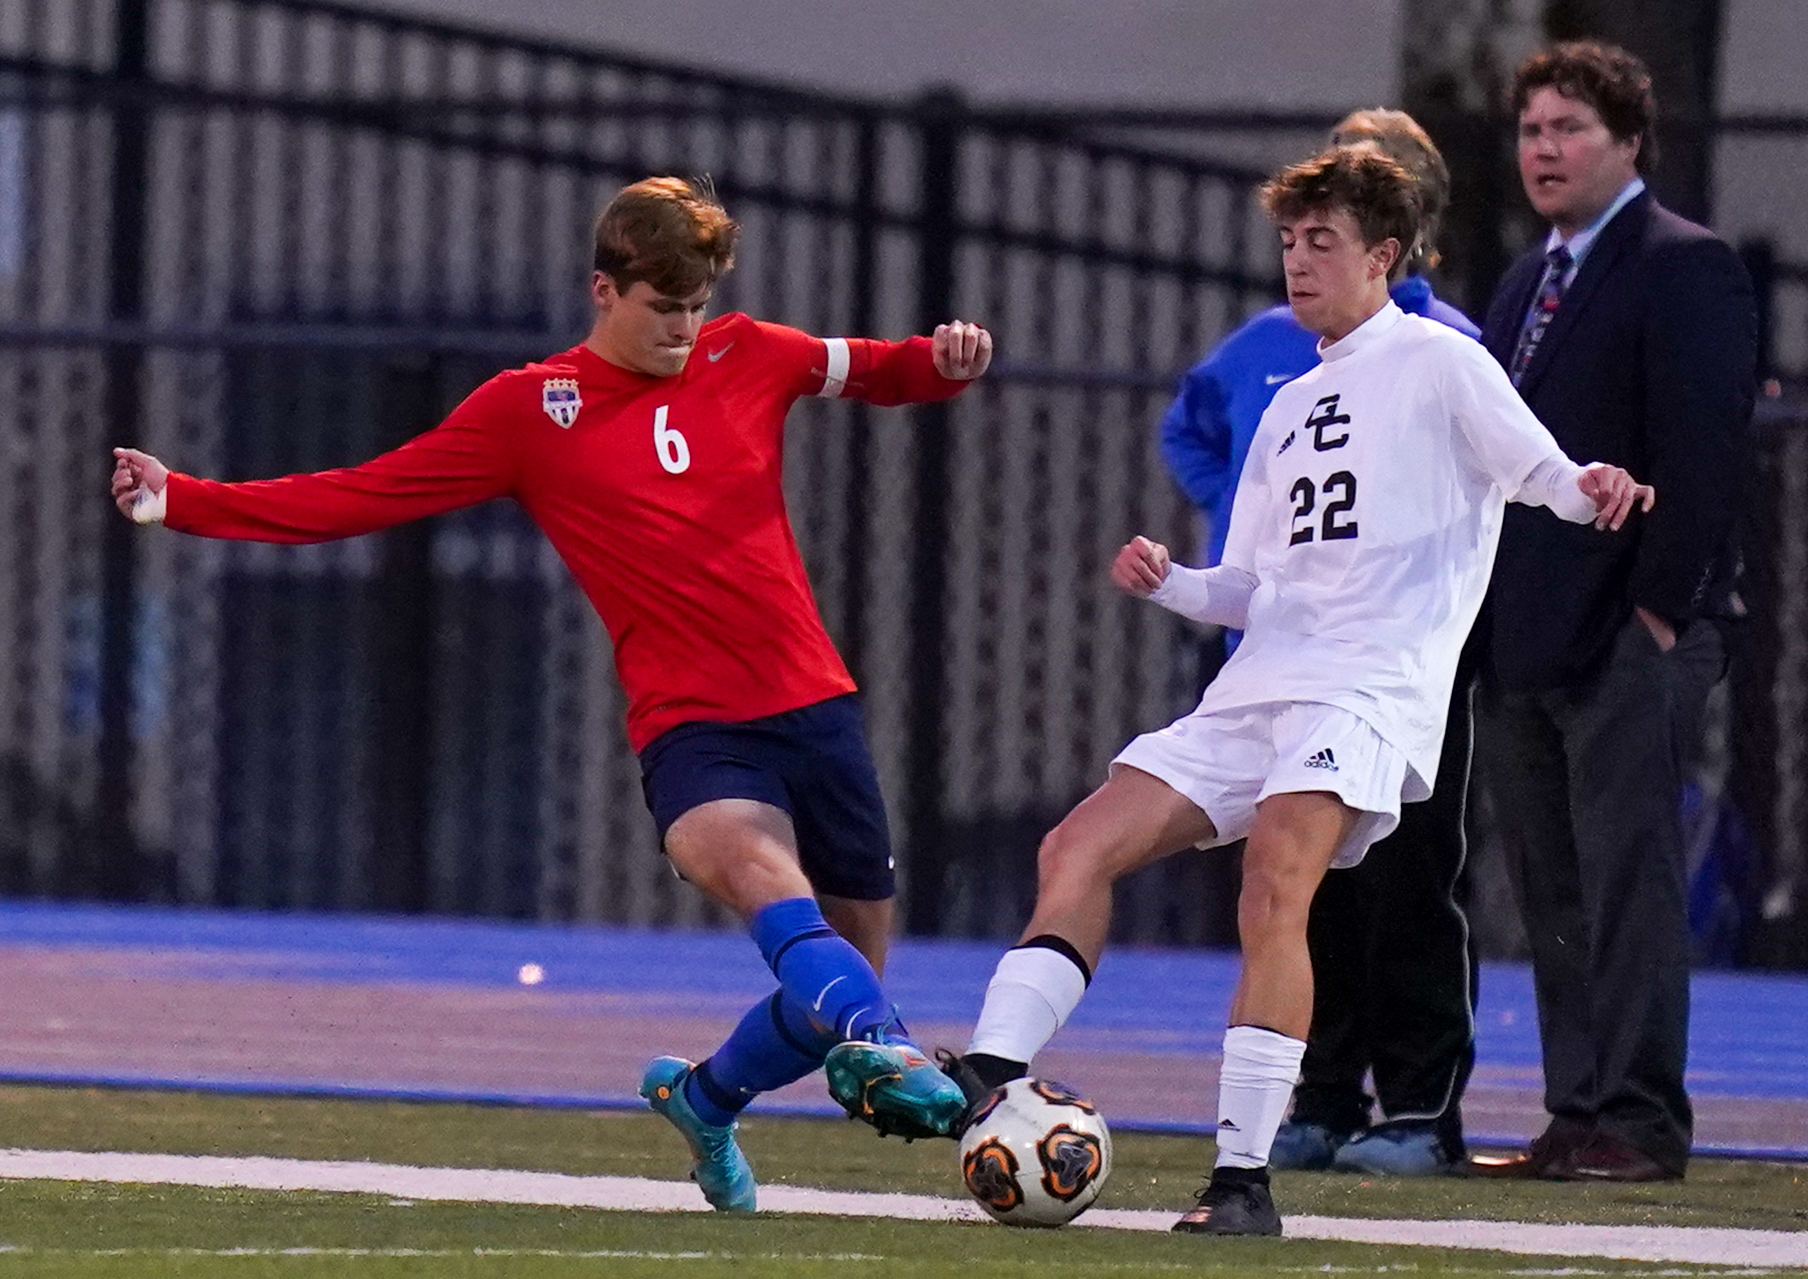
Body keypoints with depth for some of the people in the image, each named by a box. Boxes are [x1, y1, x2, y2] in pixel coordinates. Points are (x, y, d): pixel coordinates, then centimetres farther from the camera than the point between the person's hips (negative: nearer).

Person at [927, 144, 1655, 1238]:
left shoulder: (1438, 363, 4)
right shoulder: (1289, 409, 26)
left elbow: (1539, 469, -9)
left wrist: (1589, 489, -33)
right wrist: (1169, 583, 6)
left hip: (1371, 691, -9)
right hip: (1257, 692, 9)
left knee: (1275, 881, -29)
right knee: (1079, 850, -3)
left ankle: (1245, 1175, -31)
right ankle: (994, 1073, -8)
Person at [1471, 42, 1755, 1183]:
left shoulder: (1685, 268, -6)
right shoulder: (1531, 282, 21)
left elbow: (1702, 449, -13)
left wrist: (1660, 609, -17)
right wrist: (1482, 616, 14)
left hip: (1631, 638, -9)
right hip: (1528, 644, 9)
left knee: (1627, 882, -8)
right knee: (1553, 895, 8)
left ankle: (1640, 1123, -6)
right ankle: (1579, 1121, 10)